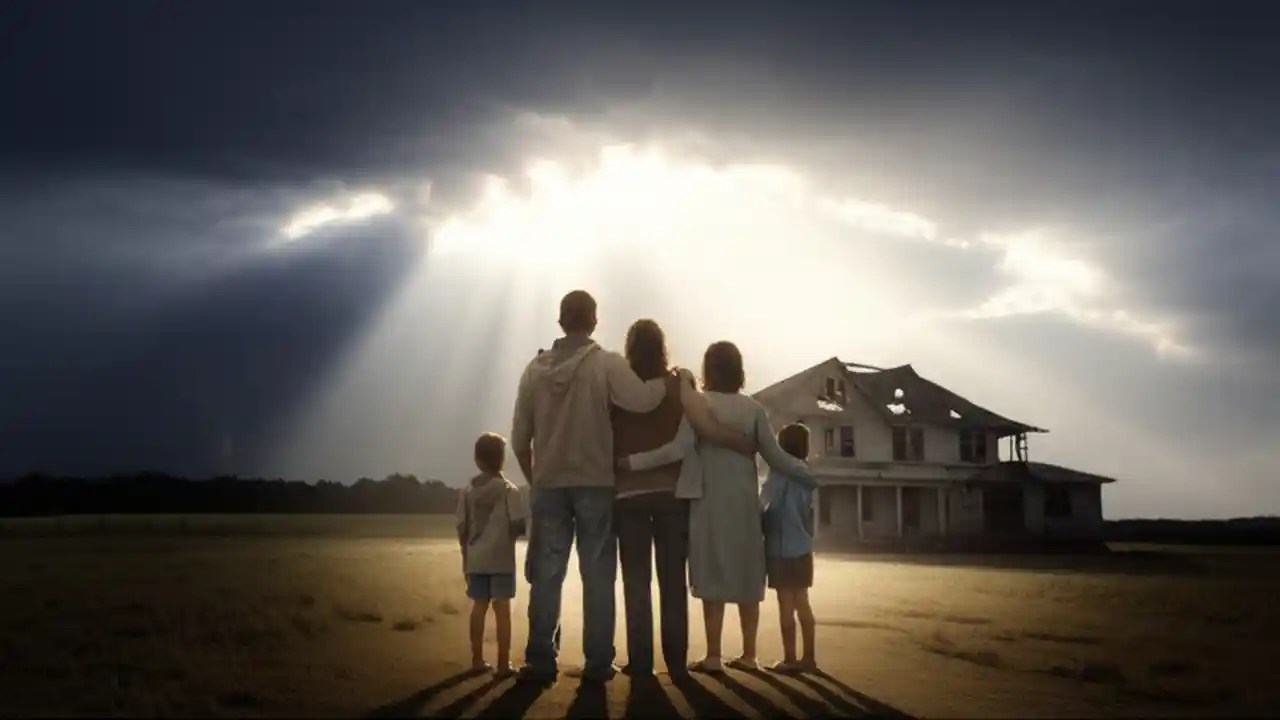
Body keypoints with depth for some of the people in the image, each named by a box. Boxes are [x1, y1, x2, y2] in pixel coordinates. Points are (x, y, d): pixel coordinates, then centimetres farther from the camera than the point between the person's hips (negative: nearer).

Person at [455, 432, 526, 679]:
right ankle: (503, 663, -4)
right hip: (501, 559, -4)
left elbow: (462, 528, 6)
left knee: (479, 606, 11)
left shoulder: (467, 491, 5)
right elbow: (518, 525, -10)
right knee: (502, 607, -2)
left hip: (476, 560, 4)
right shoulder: (508, 489, -6)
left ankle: (477, 659, 15)